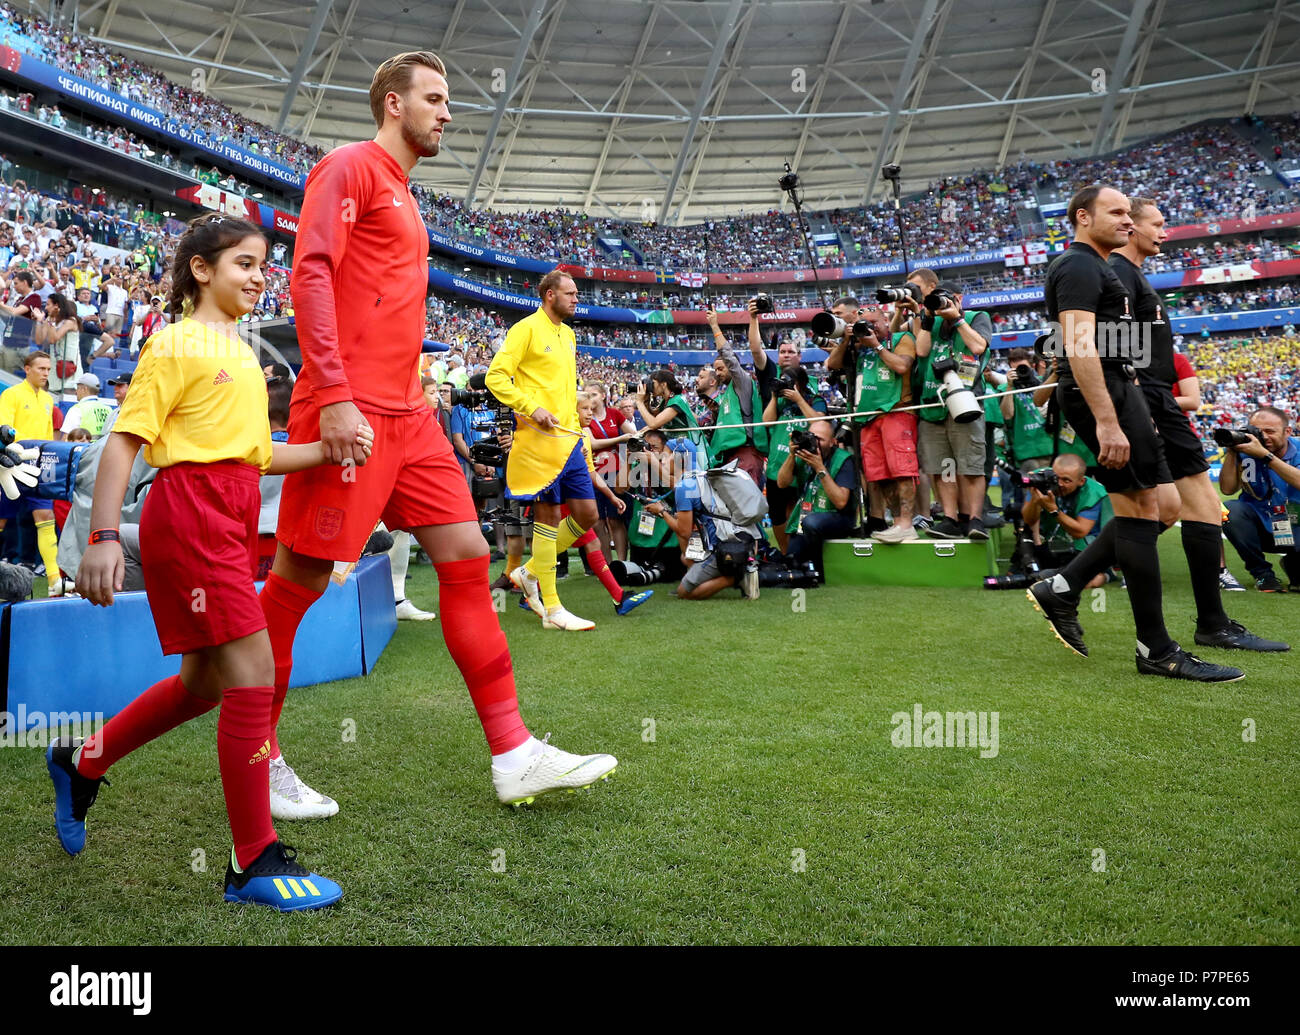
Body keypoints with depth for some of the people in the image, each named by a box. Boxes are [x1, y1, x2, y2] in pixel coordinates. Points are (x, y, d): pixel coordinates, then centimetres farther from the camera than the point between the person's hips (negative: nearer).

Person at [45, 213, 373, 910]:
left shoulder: (243, 354, 19)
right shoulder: (178, 343, -4)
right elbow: (125, 438, -10)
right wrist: (103, 536, -18)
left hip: (234, 516, 9)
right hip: (191, 508, -9)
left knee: (205, 681, 16)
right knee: (253, 672, -12)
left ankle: (81, 761, 39)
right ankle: (254, 863, -2)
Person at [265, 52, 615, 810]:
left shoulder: (401, 193, 24)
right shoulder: (351, 166, -1)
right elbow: (311, 273, -14)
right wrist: (334, 395, -23)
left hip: (406, 413, 9)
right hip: (351, 409, -9)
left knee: (466, 557, 2)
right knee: (301, 577, -1)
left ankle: (514, 755, 5)